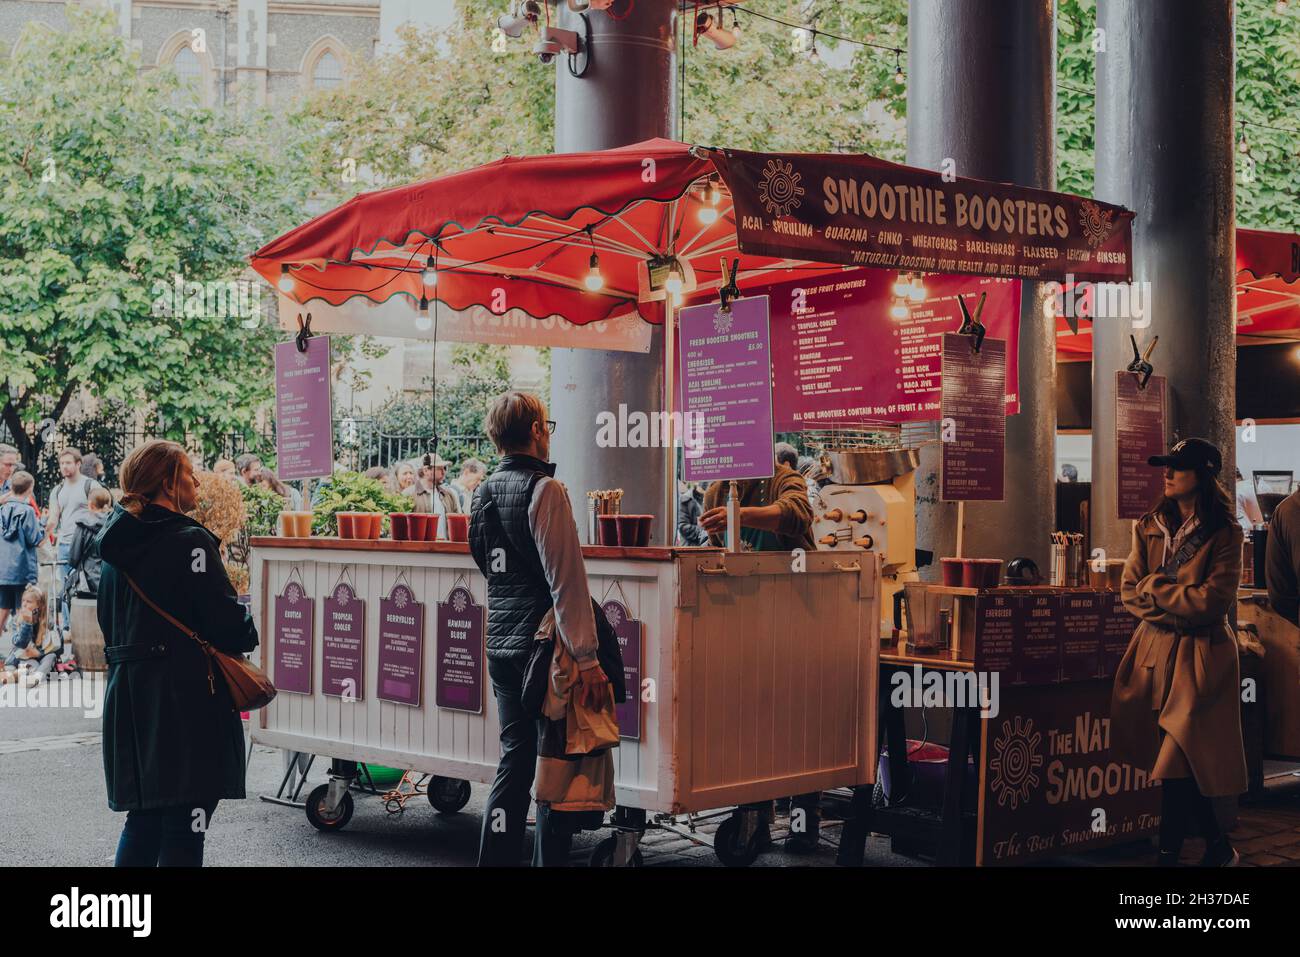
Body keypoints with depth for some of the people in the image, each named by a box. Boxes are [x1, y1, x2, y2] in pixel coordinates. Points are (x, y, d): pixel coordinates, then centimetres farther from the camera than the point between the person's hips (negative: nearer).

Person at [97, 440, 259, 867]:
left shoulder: (117, 547, 11)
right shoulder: (190, 542, -14)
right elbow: (228, 623, -15)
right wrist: (248, 632, 6)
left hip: (129, 696, 8)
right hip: (184, 697, -8)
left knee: (143, 820, 18)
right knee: (183, 831, -2)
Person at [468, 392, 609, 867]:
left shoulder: (484, 491, 12)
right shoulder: (544, 489, -13)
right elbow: (566, 578, -18)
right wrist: (587, 658, -19)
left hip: (500, 645, 8)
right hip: (541, 645, -8)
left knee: (514, 760, 13)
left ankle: (495, 859, 14)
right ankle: (549, 859, 2)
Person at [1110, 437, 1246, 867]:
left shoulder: (1224, 534, -7)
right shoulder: (1149, 527, 8)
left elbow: (1214, 599, -14)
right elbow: (1130, 591, 5)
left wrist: (1155, 586, -8)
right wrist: (1176, 609, -10)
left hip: (1199, 656, -5)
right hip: (1154, 650, 5)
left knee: (1177, 762, -8)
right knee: (1180, 763, 9)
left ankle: (1167, 856, 0)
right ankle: (1219, 847, 25)